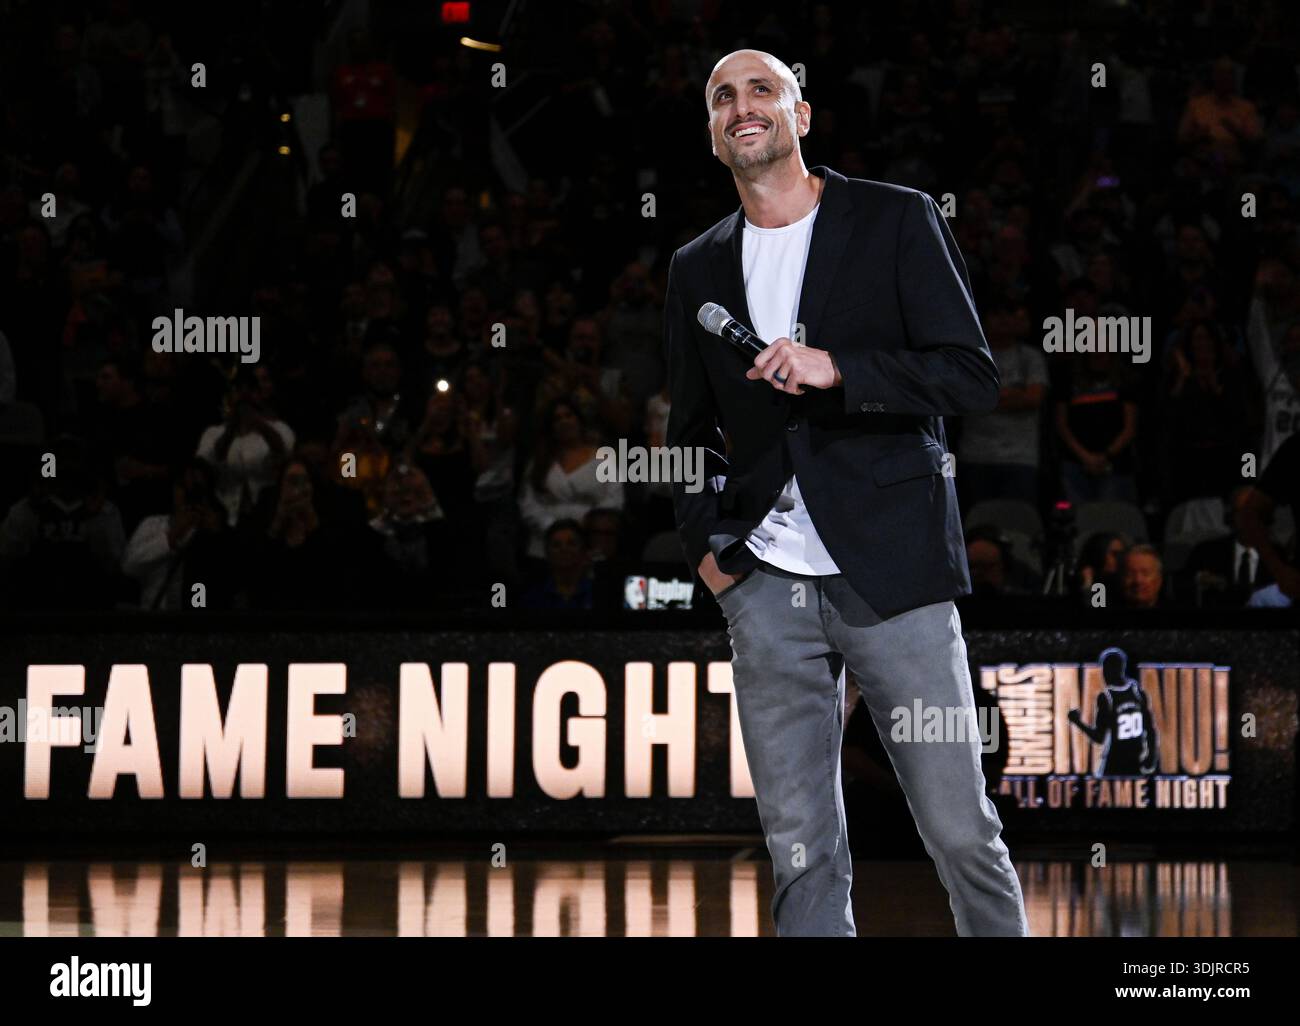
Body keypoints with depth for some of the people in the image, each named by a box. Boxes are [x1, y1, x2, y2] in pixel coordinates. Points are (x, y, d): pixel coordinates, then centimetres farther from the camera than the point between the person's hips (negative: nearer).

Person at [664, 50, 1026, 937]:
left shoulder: (898, 221, 3)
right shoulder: (697, 269, 15)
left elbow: (974, 378, -4)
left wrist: (837, 368, -17)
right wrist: (704, 545, 8)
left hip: (892, 567, -3)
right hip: (765, 588, 3)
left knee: (962, 832, -4)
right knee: (801, 854, 3)